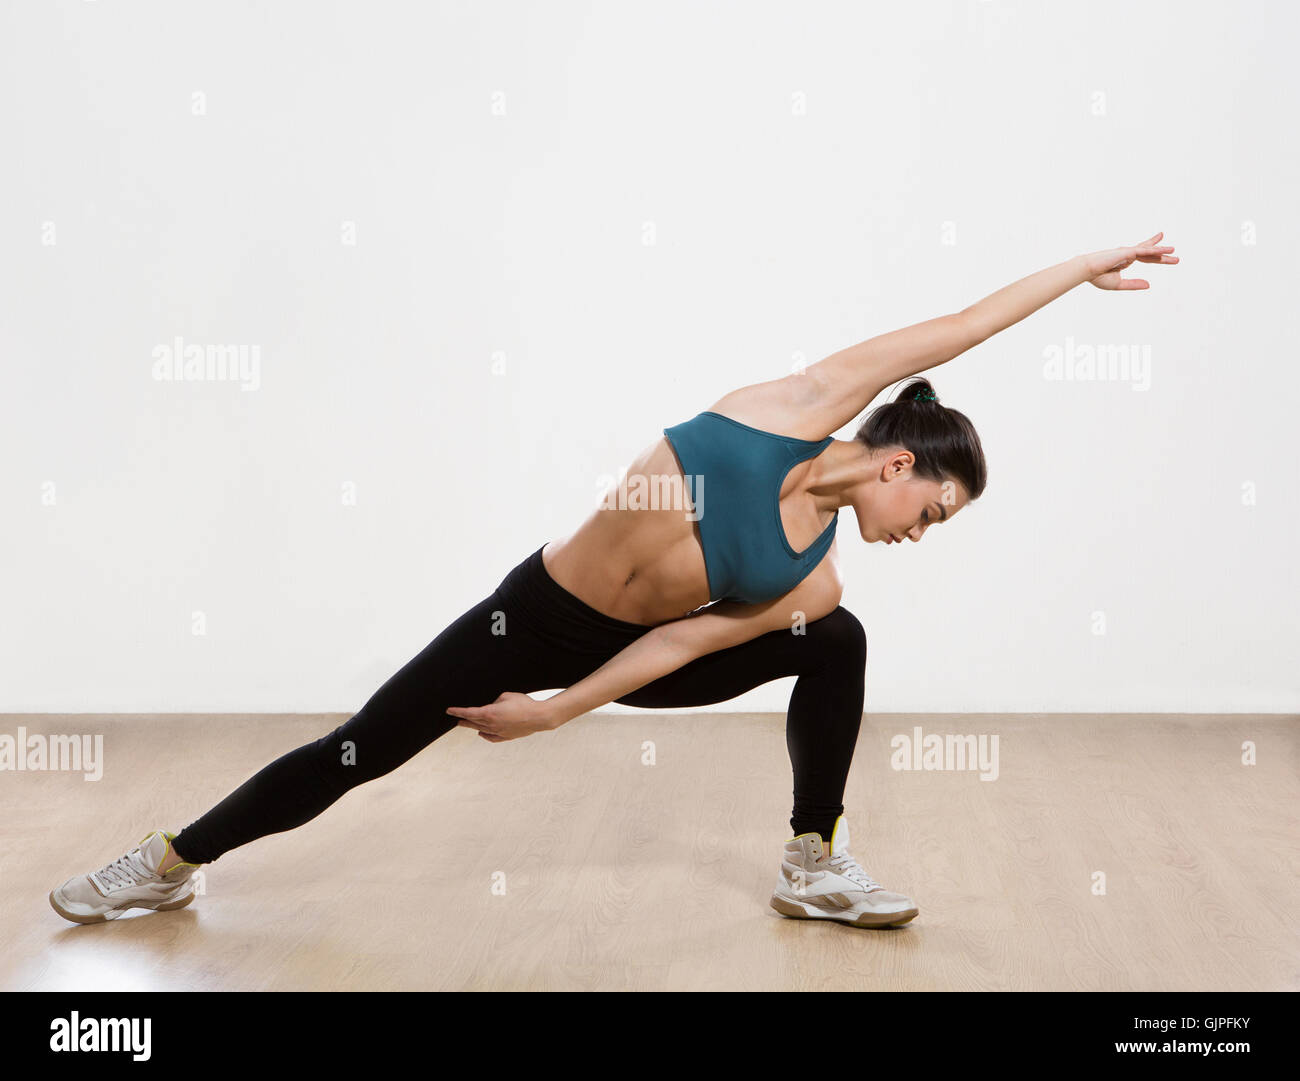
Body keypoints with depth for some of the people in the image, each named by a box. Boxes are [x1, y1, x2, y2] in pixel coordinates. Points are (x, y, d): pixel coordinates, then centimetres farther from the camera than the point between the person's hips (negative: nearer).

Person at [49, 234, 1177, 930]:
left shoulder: (813, 580, -6)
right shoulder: (809, 405, -16)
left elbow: (684, 643, -6)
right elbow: (953, 330, -14)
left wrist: (551, 715, -9)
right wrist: (1076, 266, -12)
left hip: (627, 651, 4)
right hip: (538, 613, -4)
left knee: (838, 644, -7)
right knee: (359, 753, -2)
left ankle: (816, 866, 4)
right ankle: (168, 864, 18)